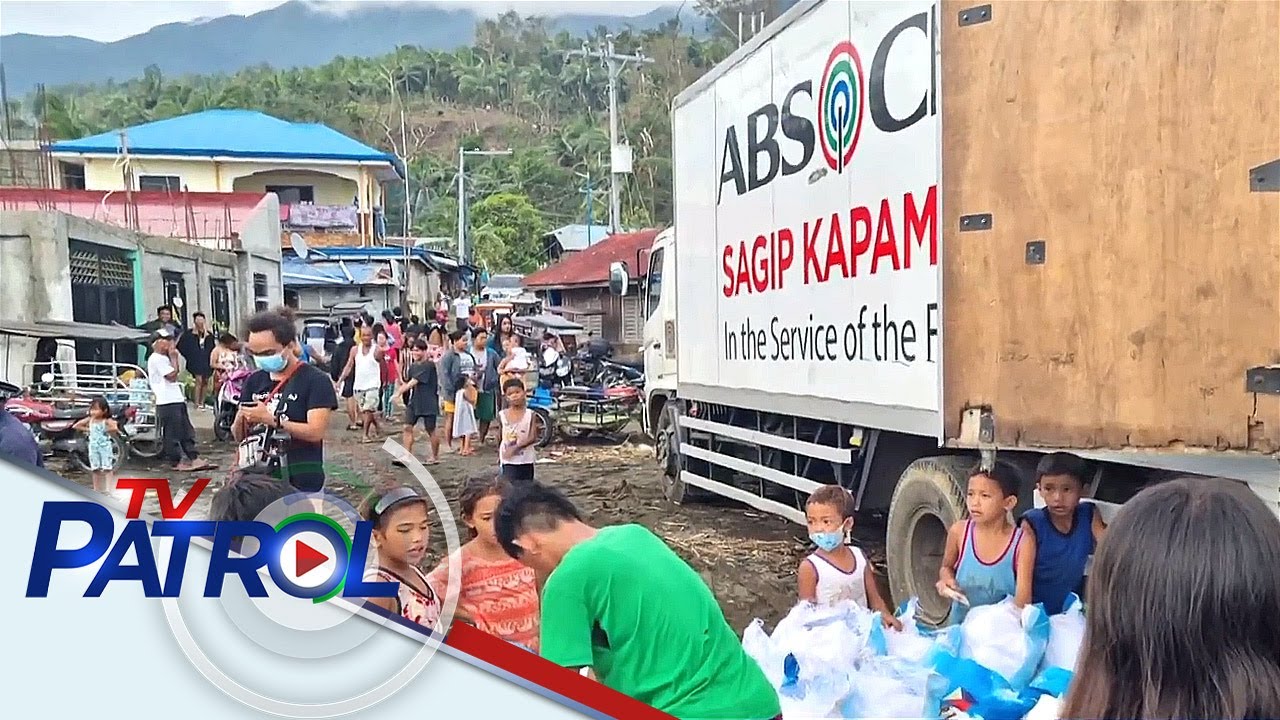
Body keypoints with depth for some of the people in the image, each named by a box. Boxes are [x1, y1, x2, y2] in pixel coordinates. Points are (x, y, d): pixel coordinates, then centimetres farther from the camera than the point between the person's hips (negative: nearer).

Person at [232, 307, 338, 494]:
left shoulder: (315, 380, -6)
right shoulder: (254, 381, 11)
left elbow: (316, 431, -15)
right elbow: (240, 436, 14)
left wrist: (272, 420, -22)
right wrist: (241, 421, -9)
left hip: (302, 485, -5)